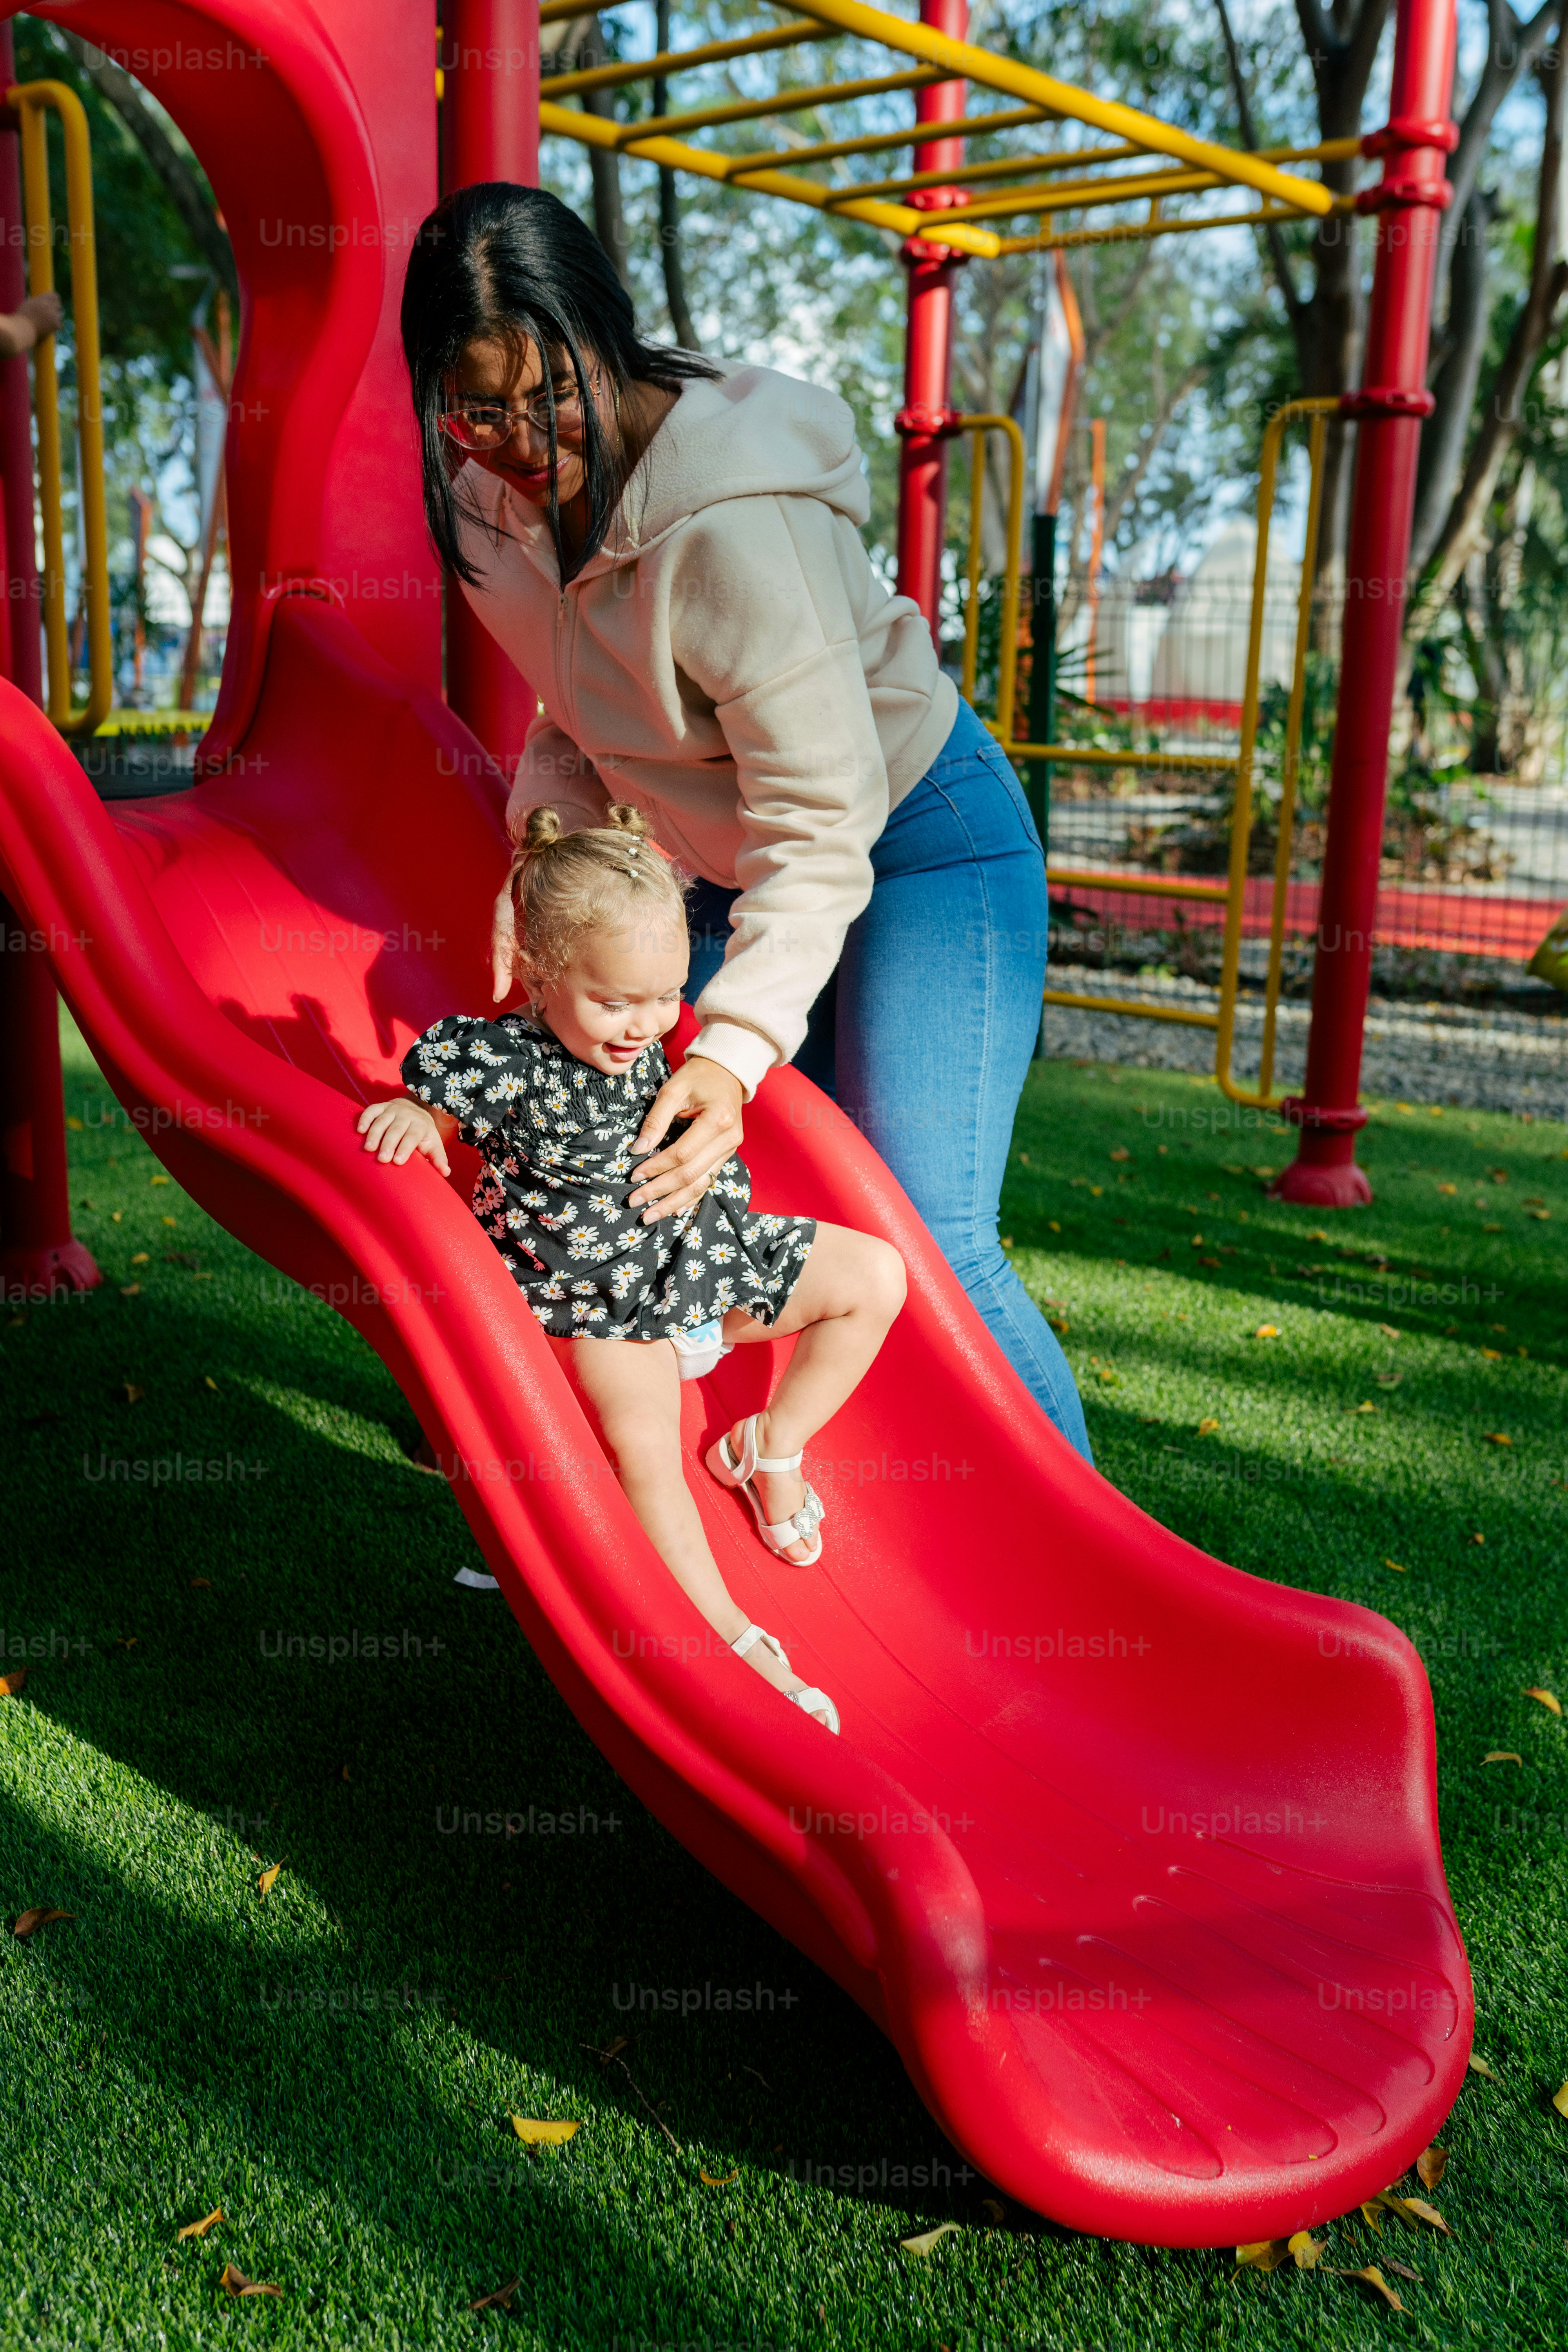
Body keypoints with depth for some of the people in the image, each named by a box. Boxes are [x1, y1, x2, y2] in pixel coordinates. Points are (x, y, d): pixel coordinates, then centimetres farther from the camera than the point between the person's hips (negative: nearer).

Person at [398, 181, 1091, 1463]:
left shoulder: (732, 527, -30)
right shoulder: (492, 493, -6)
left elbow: (822, 818, -29)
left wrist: (740, 1045, -37)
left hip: (920, 845, -8)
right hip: (735, 866, 8)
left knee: (925, 1241, -14)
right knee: (715, 1198, 4)